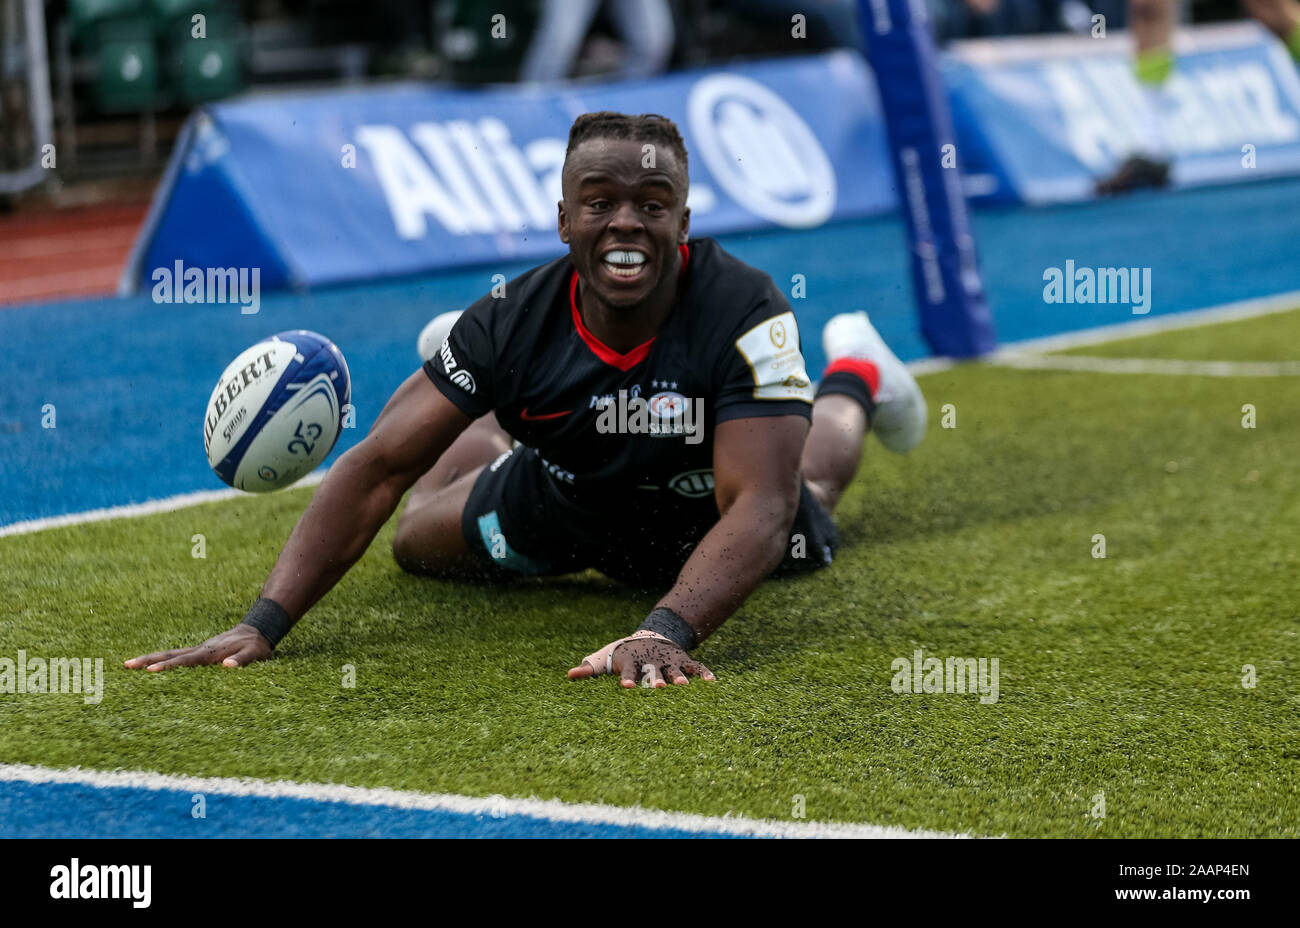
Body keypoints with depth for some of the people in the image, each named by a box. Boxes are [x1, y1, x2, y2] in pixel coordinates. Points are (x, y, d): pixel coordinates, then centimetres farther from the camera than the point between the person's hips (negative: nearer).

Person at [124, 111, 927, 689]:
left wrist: (666, 631, -66)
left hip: (706, 522, 0)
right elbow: (378, 468, -32)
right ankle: (490, 416, 47)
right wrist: (264, 624, -43)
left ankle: (851, 378, 63)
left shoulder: (747, 314, -42)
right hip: (556, 502, 0)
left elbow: (761, 506, -48)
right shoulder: (515, 325, -35)